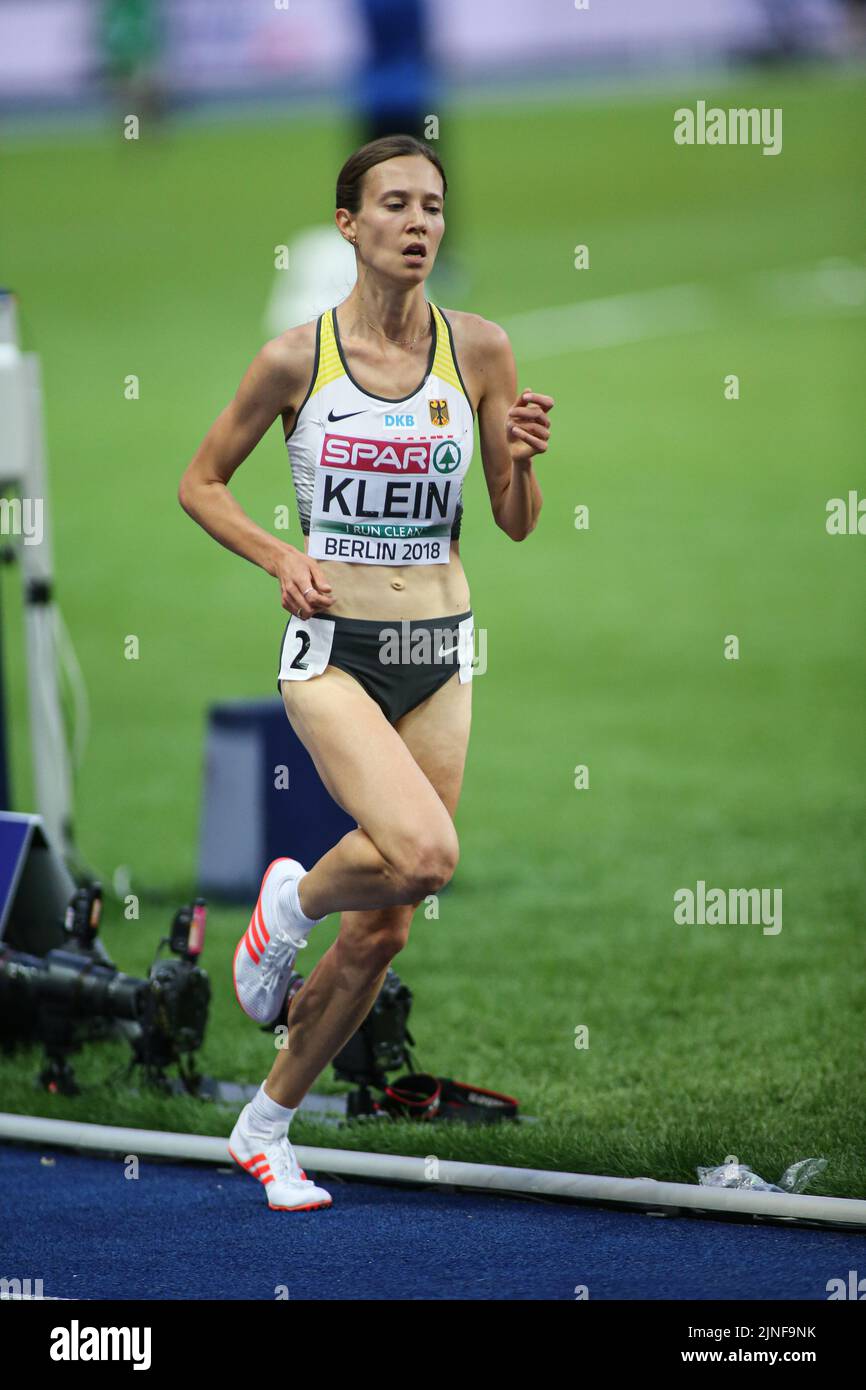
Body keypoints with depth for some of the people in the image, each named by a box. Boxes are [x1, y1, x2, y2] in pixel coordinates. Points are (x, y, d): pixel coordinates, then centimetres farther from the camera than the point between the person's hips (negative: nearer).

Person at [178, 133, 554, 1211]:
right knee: (425, 853, -28)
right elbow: (200, 484, 5)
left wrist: (521, 457, -15)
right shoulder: (297, 357, -6)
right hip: (332, 649, -3)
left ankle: (265, 1126, 26)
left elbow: (517, 524, 6)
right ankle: (291, 900, 5)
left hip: (439, 655, 3)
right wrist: (282, 558, -10)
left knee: (381, 931, 6)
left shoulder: (479, 350, 0)